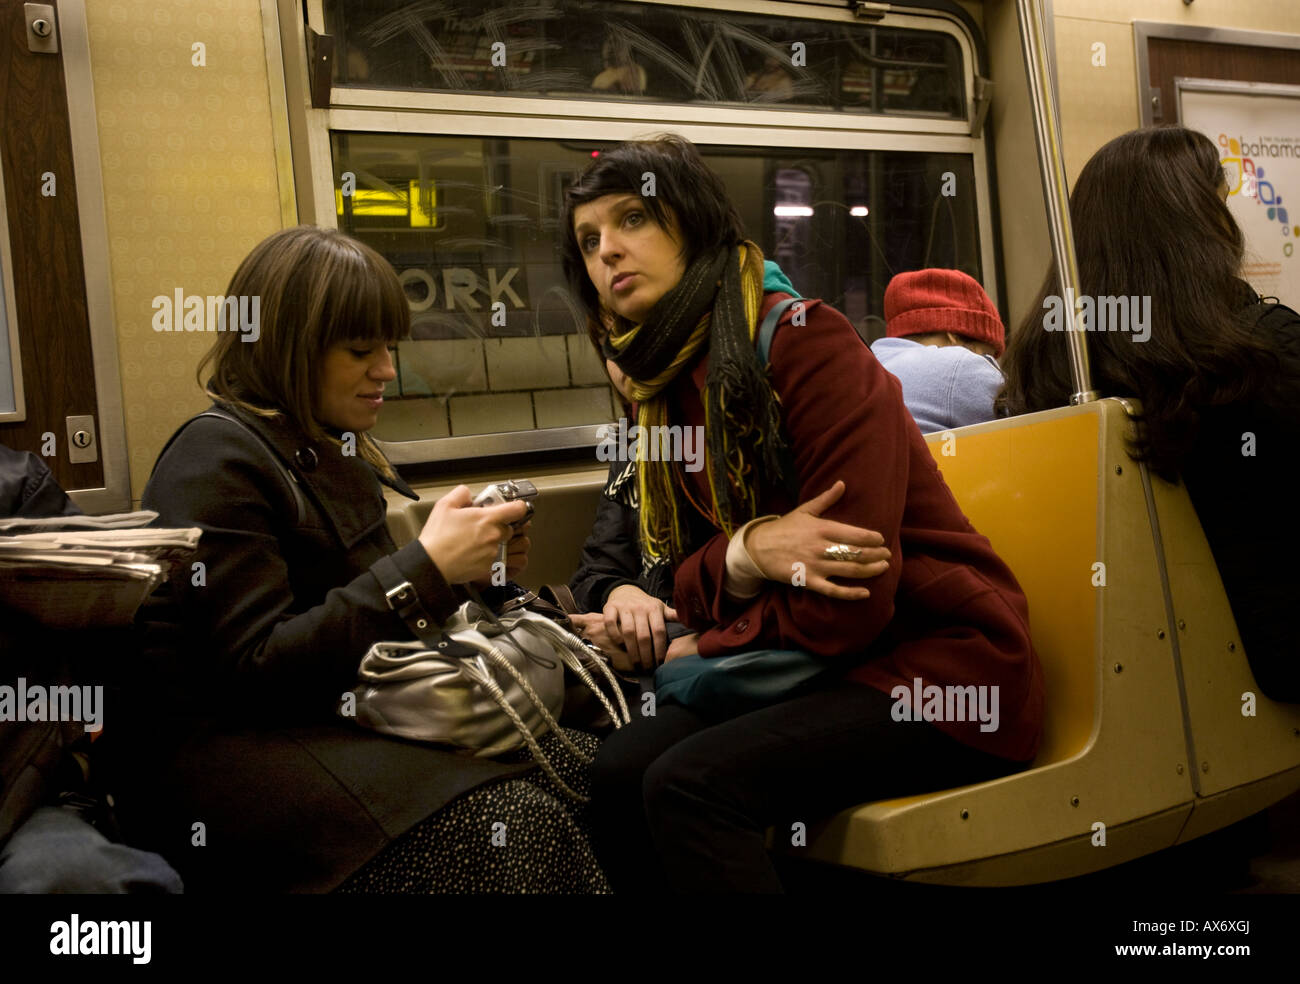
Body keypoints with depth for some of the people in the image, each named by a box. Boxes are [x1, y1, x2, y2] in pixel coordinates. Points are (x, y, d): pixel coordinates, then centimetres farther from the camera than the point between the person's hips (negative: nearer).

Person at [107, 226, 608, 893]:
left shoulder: (328, 451, 17)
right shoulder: (215, 459, -11)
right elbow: (256, 669, -19)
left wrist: (468, 572, 2)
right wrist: (426, 568, -22)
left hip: (337, 716, 9)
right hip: (226, 752, -8)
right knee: (514, 826, -30)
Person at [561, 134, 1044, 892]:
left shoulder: (804, 341, -15)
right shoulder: (667, 389, 8)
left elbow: (849, 600, -19)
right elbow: (695, 586, 6)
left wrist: (707, 648, -4)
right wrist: (746, 548, -17)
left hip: (940, 662, -6)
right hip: (820, 664, 6)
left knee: (691, 785, -25)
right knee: (619, 770, -15)